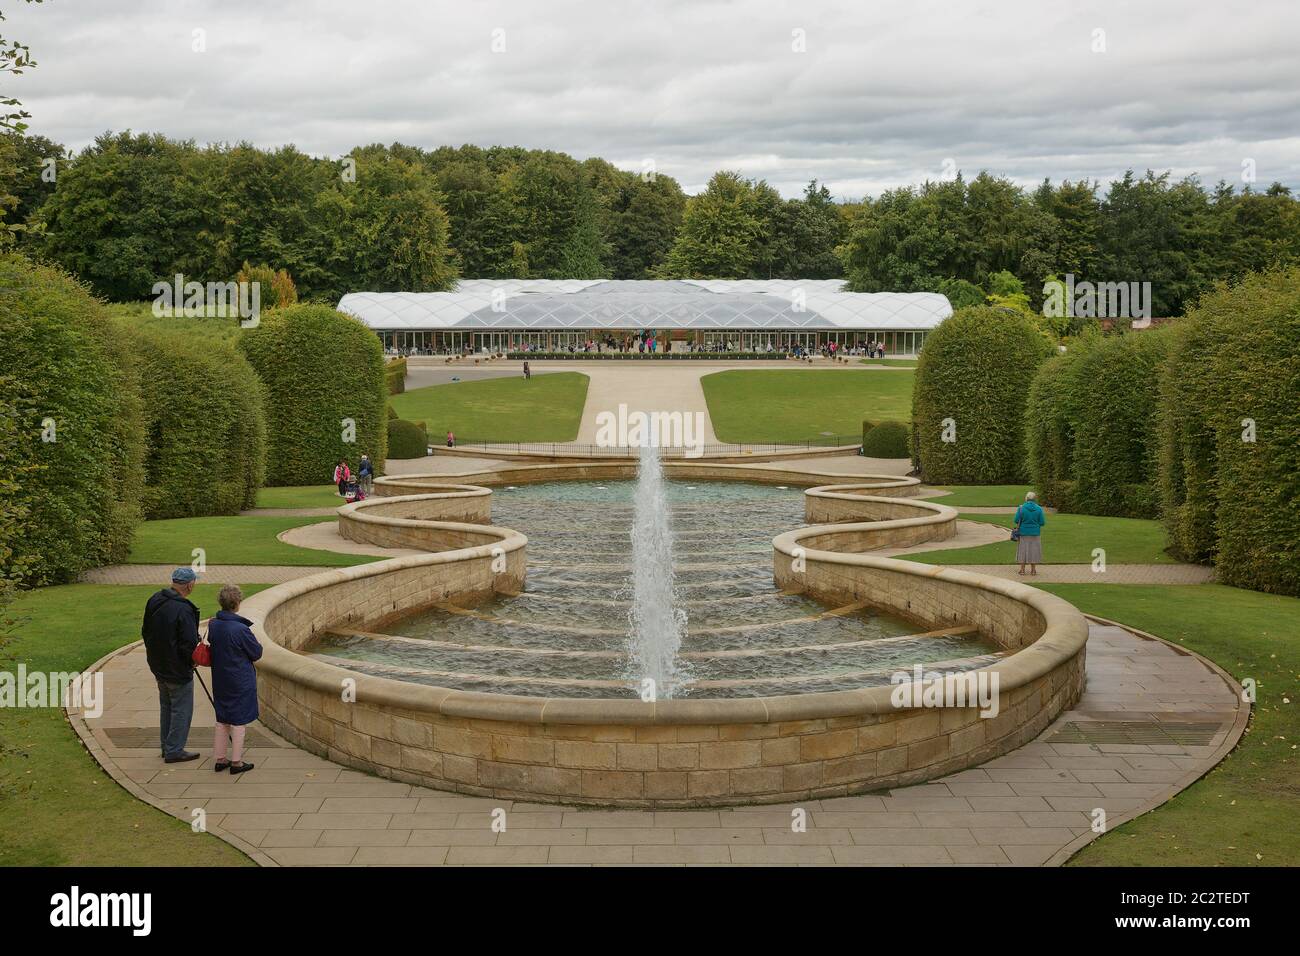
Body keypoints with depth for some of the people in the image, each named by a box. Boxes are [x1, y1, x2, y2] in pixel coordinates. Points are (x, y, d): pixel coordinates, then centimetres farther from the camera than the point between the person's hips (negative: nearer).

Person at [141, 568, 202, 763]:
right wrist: (192, 661, -4)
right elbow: (189, 644, -24)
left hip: (158, 666, 8)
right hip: (178, 670, -8)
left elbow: (145, 631, 12)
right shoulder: (184, 610, -26)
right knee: (181, 710, 5)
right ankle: (174, 751, 11)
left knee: (166, 707, 22)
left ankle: (166, 746, 32)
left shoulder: (154, 601, 0)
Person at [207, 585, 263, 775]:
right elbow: (257, 653, -12)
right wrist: (254, 640, 5)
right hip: (240, 681, -6)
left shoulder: (213, 625, -4)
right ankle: (236, 762, 12)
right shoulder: (241, 629, -23)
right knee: (239, 722, 6)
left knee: (222, 721, 17)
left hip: (220, 680, 6)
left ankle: (219, 759, 23)